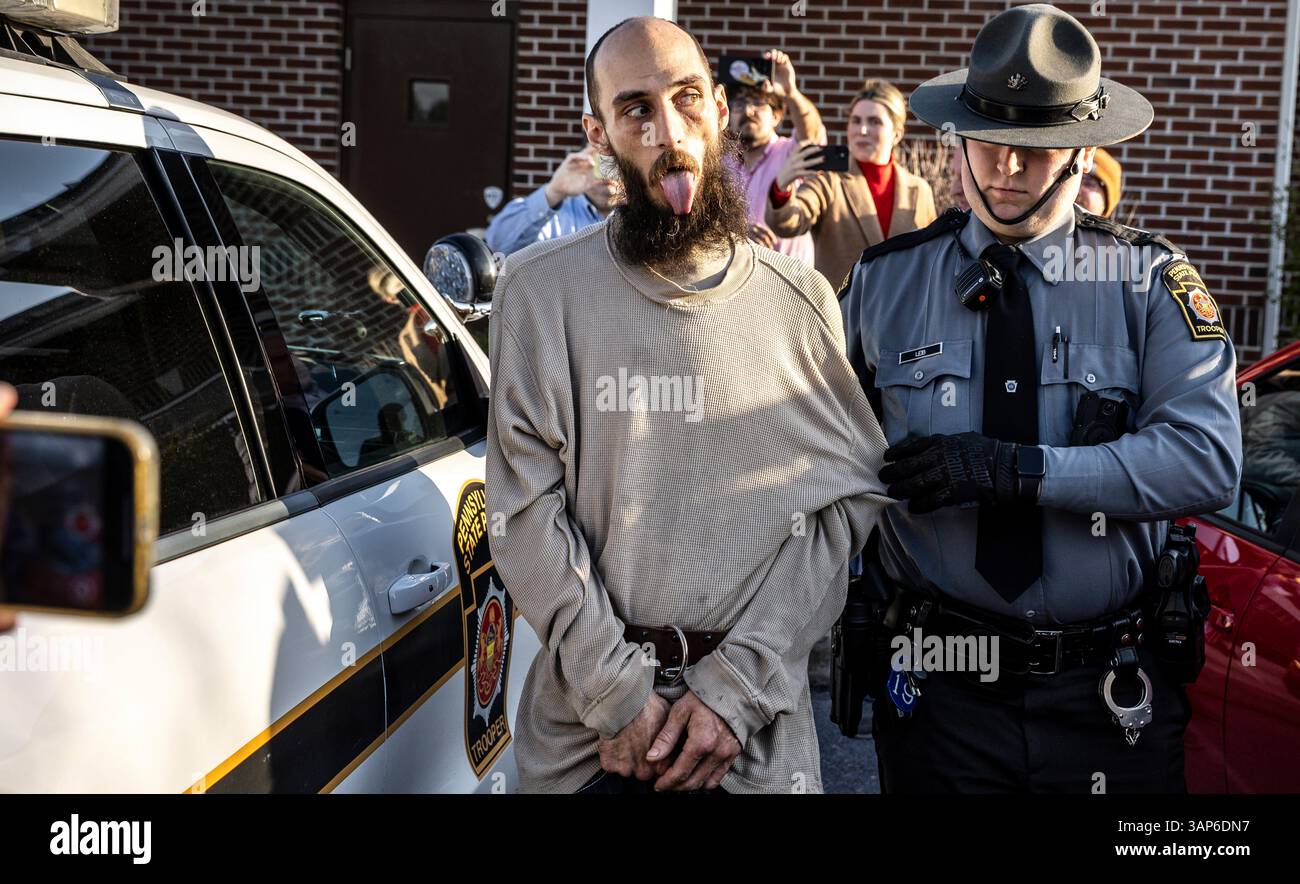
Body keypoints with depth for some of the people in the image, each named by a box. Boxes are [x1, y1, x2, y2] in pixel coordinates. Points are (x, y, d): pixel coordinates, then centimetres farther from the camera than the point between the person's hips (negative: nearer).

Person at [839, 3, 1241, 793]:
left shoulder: (1149, 280, -4)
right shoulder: (885, 280, 0)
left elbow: (1208, 457, -14)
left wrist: (1022, 469, -22)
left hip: (1110, 697, 0)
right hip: (938, 687, 1)